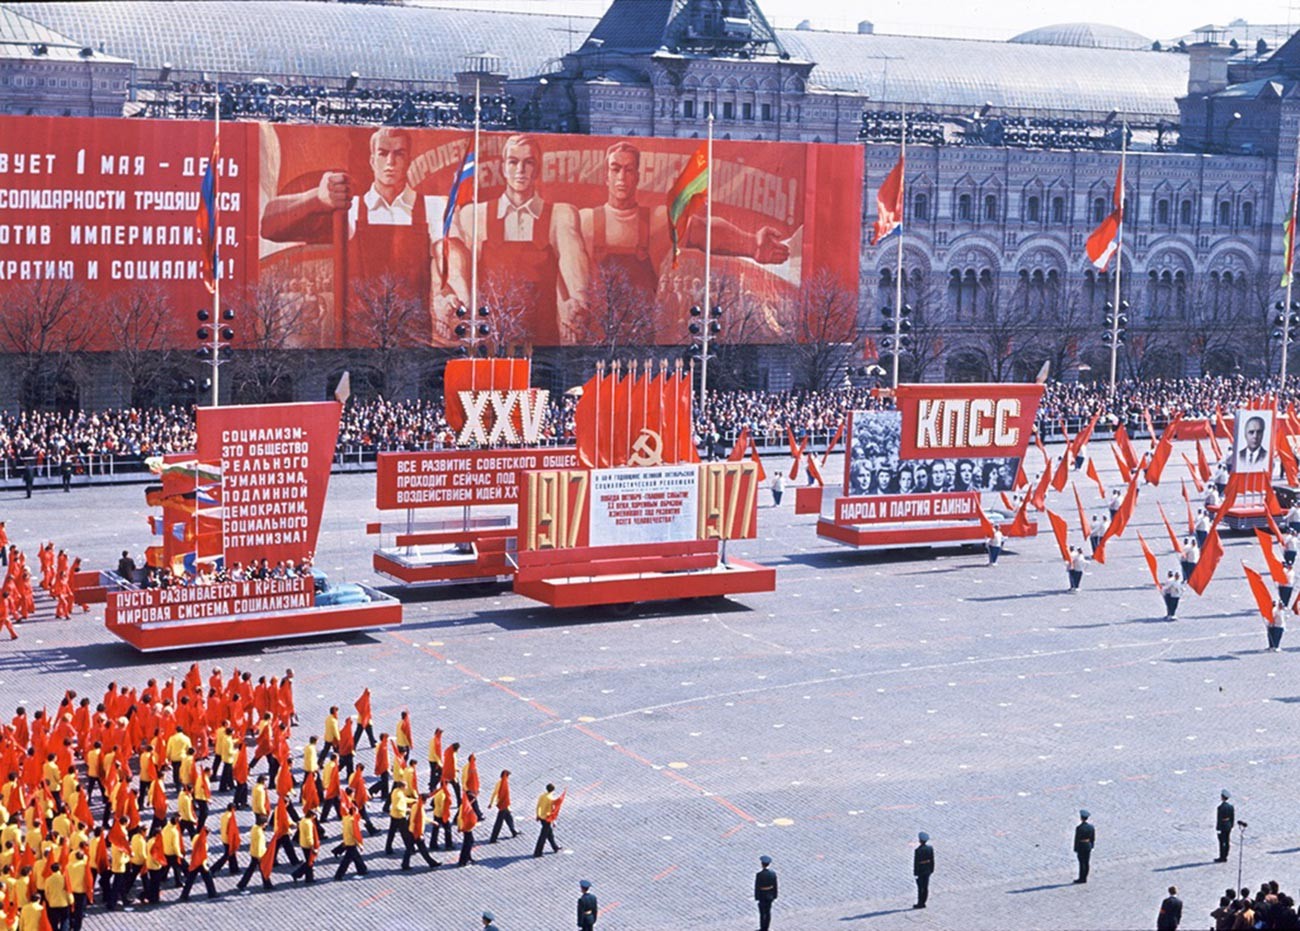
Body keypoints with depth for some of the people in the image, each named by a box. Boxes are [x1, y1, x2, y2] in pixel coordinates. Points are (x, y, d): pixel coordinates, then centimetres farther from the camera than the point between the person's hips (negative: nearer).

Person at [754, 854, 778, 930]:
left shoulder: (759, 874, -26)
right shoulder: (773, 873, -12)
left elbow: (757, 887, -19)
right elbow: (775, 885, -3)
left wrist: (756, 898, -7)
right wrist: (775, 896, 10)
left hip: (762, 895, -5)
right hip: (770, 895, 5)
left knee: (762, 913, 11)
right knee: (768, 912, 17)